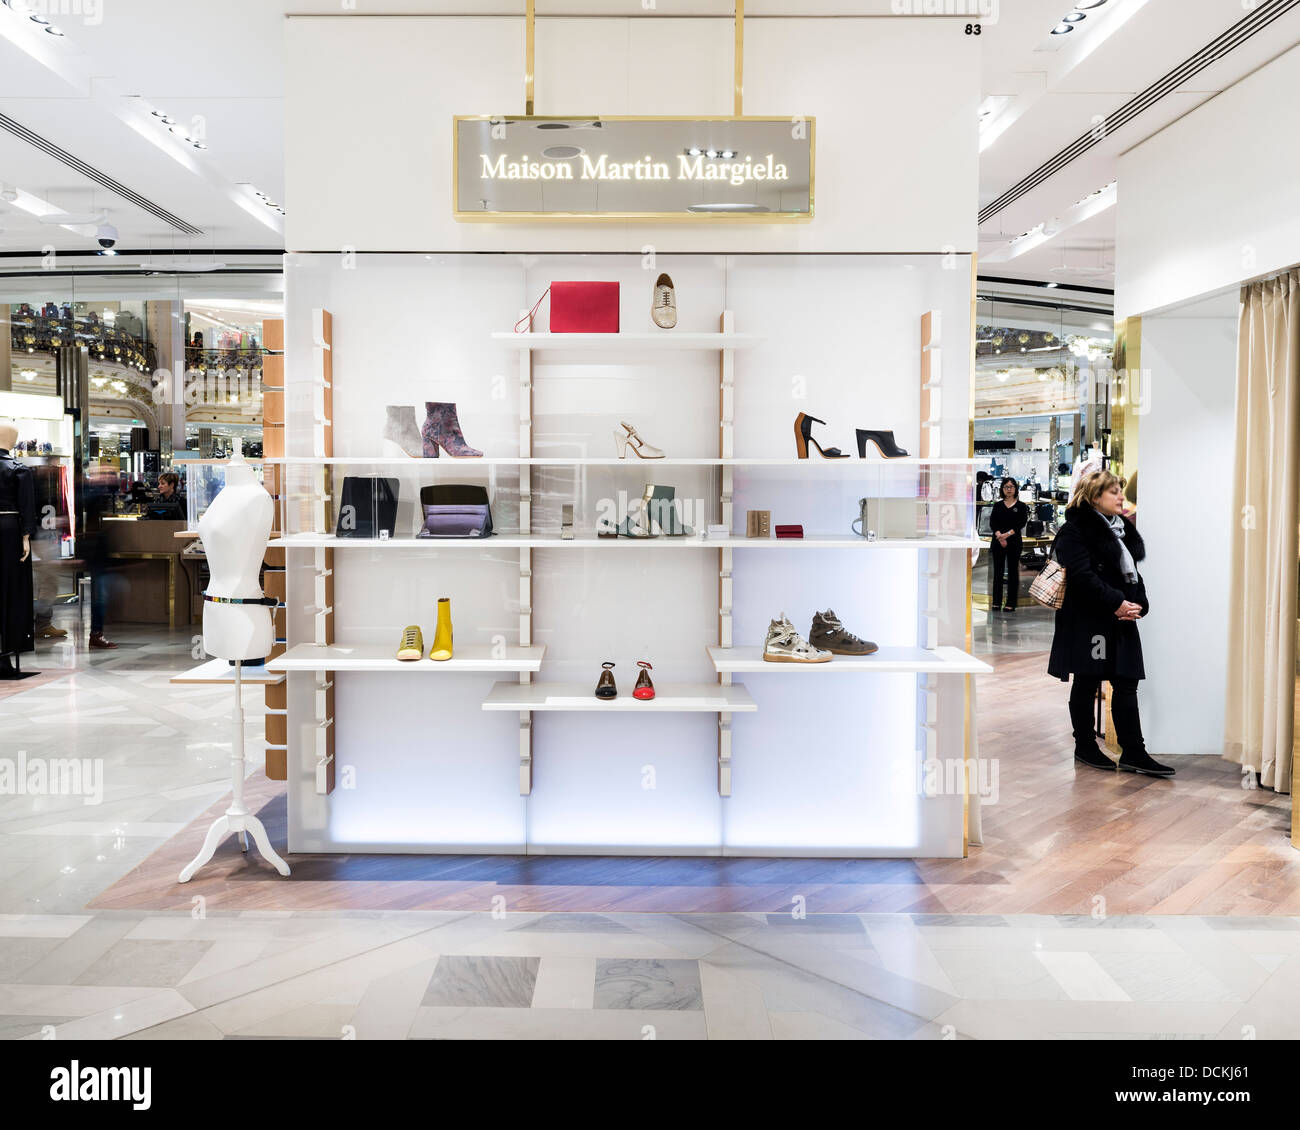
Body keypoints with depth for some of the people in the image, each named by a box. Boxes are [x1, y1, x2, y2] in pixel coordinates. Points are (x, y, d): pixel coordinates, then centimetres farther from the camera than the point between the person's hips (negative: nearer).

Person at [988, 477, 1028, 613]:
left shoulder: (1021, 506, 3)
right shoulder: (997, 505, 10)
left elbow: (1021, 523, -7)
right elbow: (992, 522, 0)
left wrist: (1008, 534, -18)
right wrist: (999, 535, -16)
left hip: (1014, 542, -2)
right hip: (997, 542, 2)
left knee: (1013, 572, 1)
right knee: (997, 572, 5)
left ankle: (1011, 603, 5)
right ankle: (996, 602, 10)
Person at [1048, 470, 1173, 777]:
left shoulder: (1122, 527, 15)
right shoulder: (1076, 529, -10)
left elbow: (1132, 570, 17)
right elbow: (1083, 576, -20)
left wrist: (1138, 602, 0)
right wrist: (1117, 602, -20)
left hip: (1120, 618, 7)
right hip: (1088, 619, -7)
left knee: (1126, 683, 4)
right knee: (1086, 684, 5)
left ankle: (1133, 753, 8)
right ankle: (1085, 747, 18)